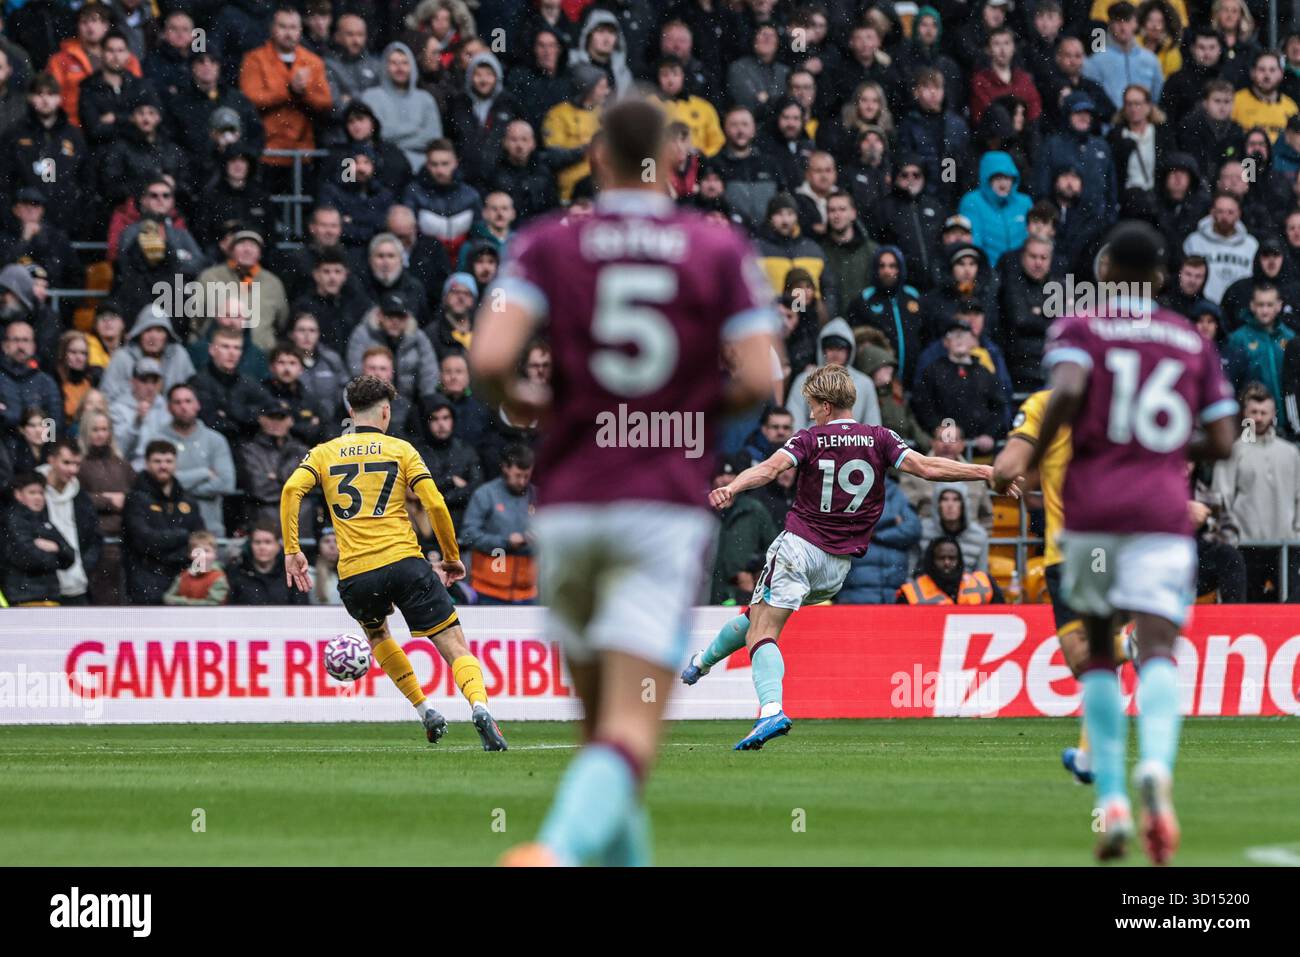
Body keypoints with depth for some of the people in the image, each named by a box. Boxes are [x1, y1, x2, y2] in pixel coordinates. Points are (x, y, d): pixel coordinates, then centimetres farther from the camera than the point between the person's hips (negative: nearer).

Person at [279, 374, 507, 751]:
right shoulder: (400, 450, 10)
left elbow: (291, 490, -3)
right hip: (405, 563, -2)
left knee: (377, 634, 33)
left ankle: (424, 711, 25)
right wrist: (452, 557, 11)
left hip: (356, 575, 2)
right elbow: (434, 504, 0)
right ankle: (479, 704, -31)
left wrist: (291, 550, 0)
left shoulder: (324, 453, 15)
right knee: (455, 647, -3)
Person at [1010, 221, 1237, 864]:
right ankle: (1156, 764, -40)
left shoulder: (1079, 329, 5)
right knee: (1157, 651, -10)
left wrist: (1030, 460, -5)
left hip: (1091, 506, 0)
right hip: (1163, 514, 0)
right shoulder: (1194, 342, 13)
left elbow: (1067, 390, -16)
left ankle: (1110, 799, 7)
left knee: (1098, 649, 15)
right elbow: (1222, 444, 8)